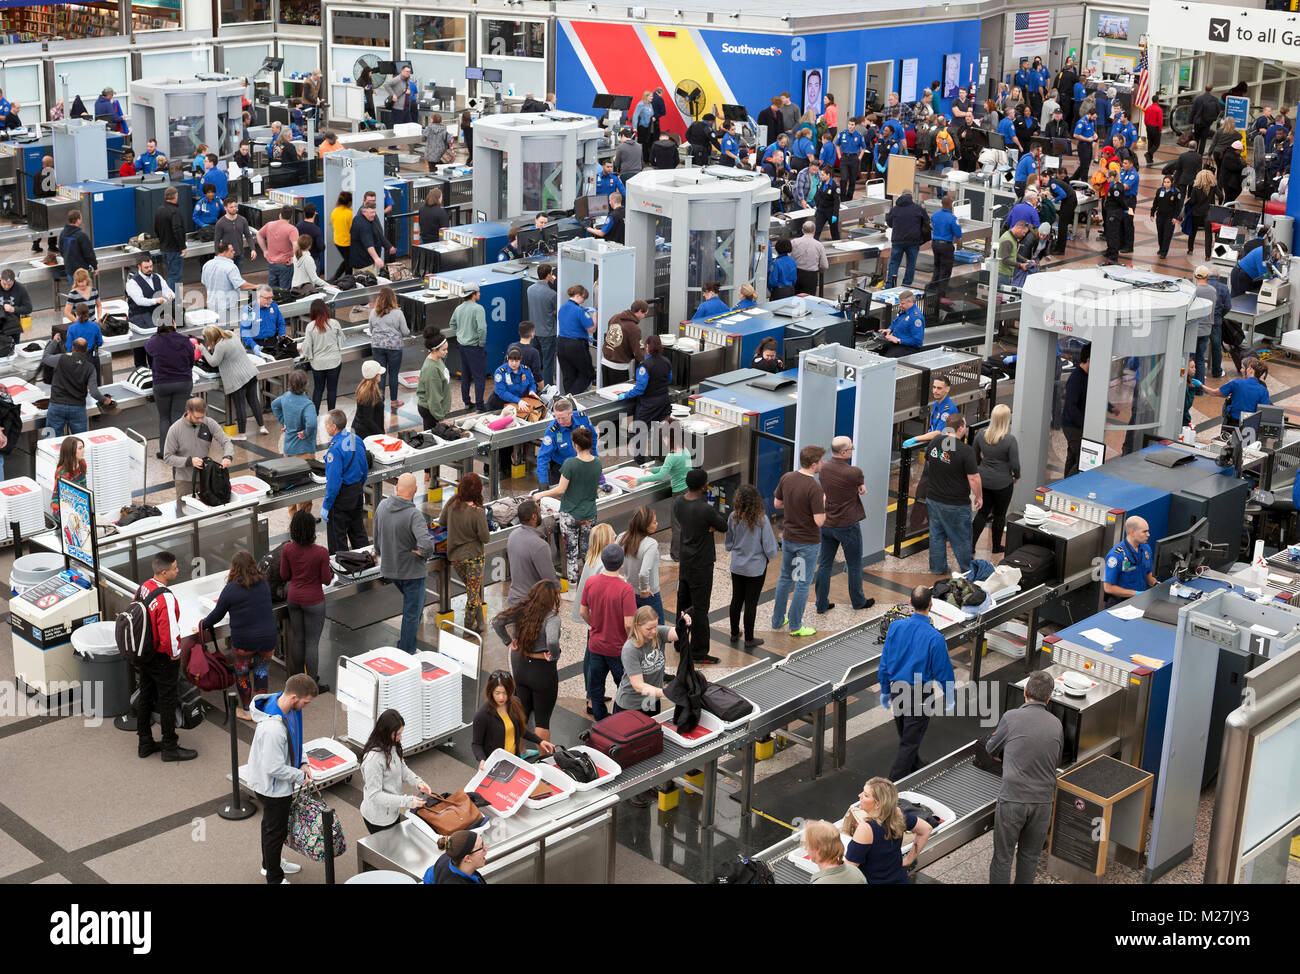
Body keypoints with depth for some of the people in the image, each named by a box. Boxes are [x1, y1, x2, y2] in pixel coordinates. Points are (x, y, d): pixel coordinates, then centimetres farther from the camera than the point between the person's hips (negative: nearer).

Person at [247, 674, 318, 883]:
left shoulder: (288, 708, -10)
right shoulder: (273, 728, -39)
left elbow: (295, 739, 9)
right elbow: (274, 768, -31)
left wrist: (303, 762, -3)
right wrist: (300, 776, -17)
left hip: (273, 784, 9)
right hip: (273, 787, -9)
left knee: (271, 824, 28)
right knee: (276, 831, 11)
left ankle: (271, 864, 50)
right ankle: (274, 879, 30)